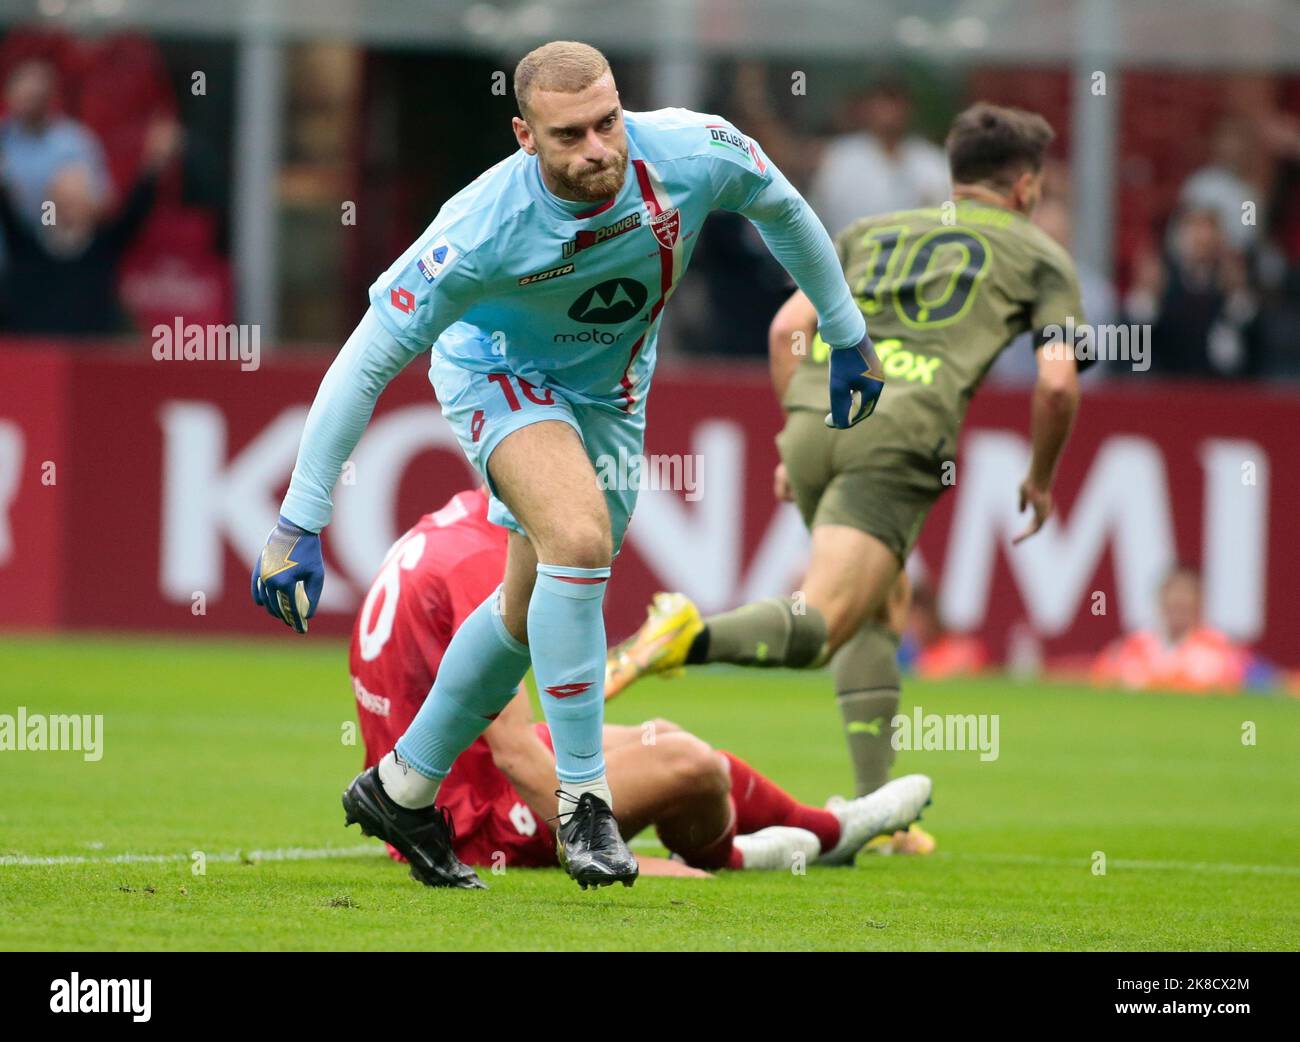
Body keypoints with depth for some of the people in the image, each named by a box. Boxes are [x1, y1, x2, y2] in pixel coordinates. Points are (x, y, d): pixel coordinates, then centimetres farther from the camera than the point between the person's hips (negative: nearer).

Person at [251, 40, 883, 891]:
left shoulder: (694, 154, -28)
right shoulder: (482, 231, -36)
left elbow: (782, 208, -4)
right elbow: (365, 365, -29)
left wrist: (847, 335, 6)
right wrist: (299, 526, -30)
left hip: (611, 391, 5)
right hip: (498, 371, -5)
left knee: (535, 613, 13)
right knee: (580, 537, -30)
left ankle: (403, 789, 32)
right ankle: (583, 797, -18)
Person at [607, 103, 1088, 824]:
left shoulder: (869, 231, 29)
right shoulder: (1042, 257, 17)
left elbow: (788, 327, 18)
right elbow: (1057, 382, 6)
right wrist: (1041, 481, 21)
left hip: (814, 415, 5)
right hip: (900, 437, -5)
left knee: (884, 608, 22)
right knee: (818, 627, -14)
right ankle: (696, 638, -44)